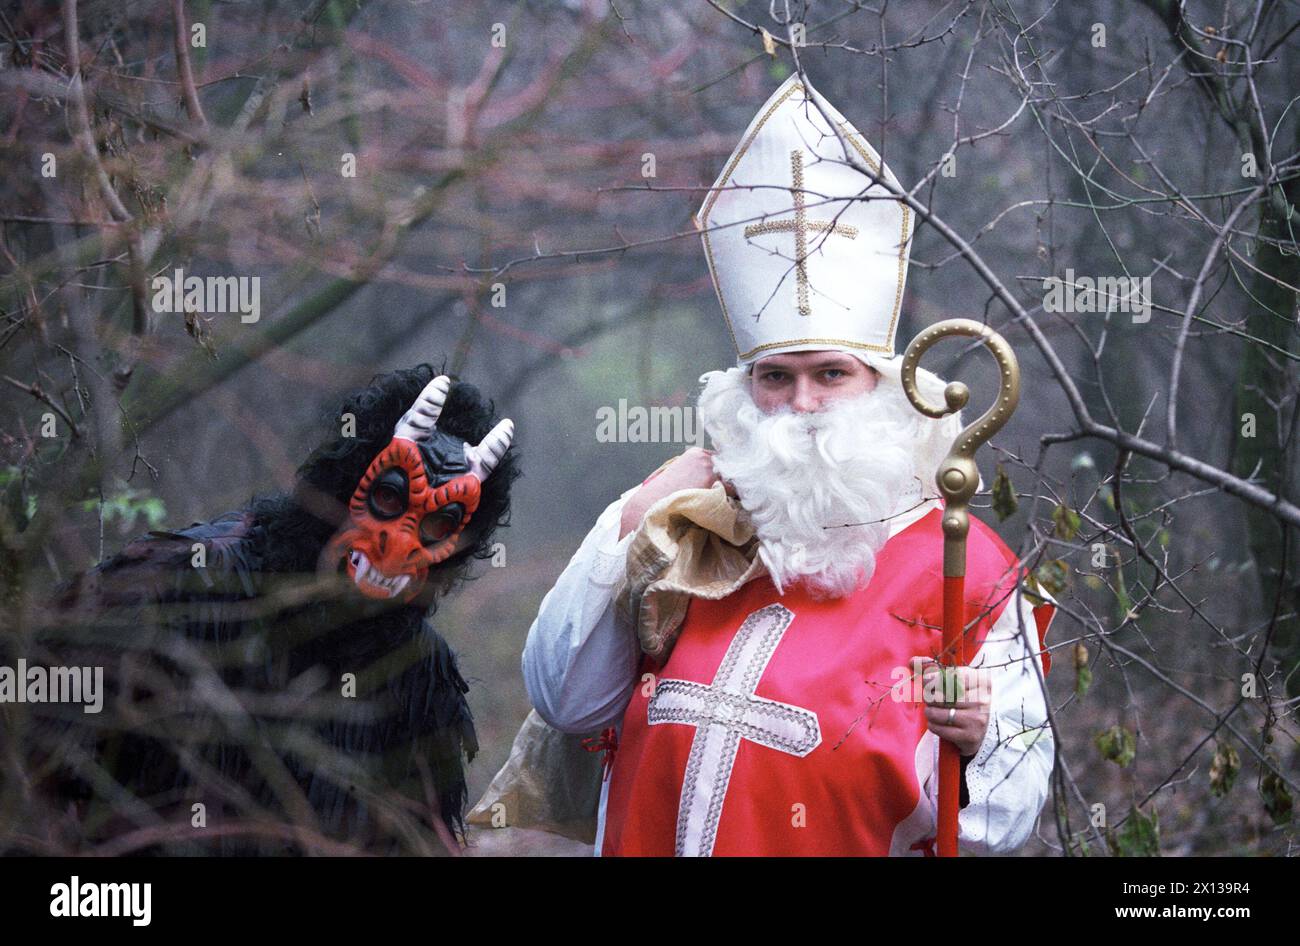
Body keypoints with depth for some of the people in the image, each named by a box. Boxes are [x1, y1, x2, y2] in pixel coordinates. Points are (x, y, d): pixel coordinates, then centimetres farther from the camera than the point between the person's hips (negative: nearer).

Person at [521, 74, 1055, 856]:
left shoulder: (959, 565, 2)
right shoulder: (697, 543, 14)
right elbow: (566, 704, 11)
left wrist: (975, 741, -21)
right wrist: (627, 531, 5)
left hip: (854, 843, -3)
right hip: (648, 840, 3)